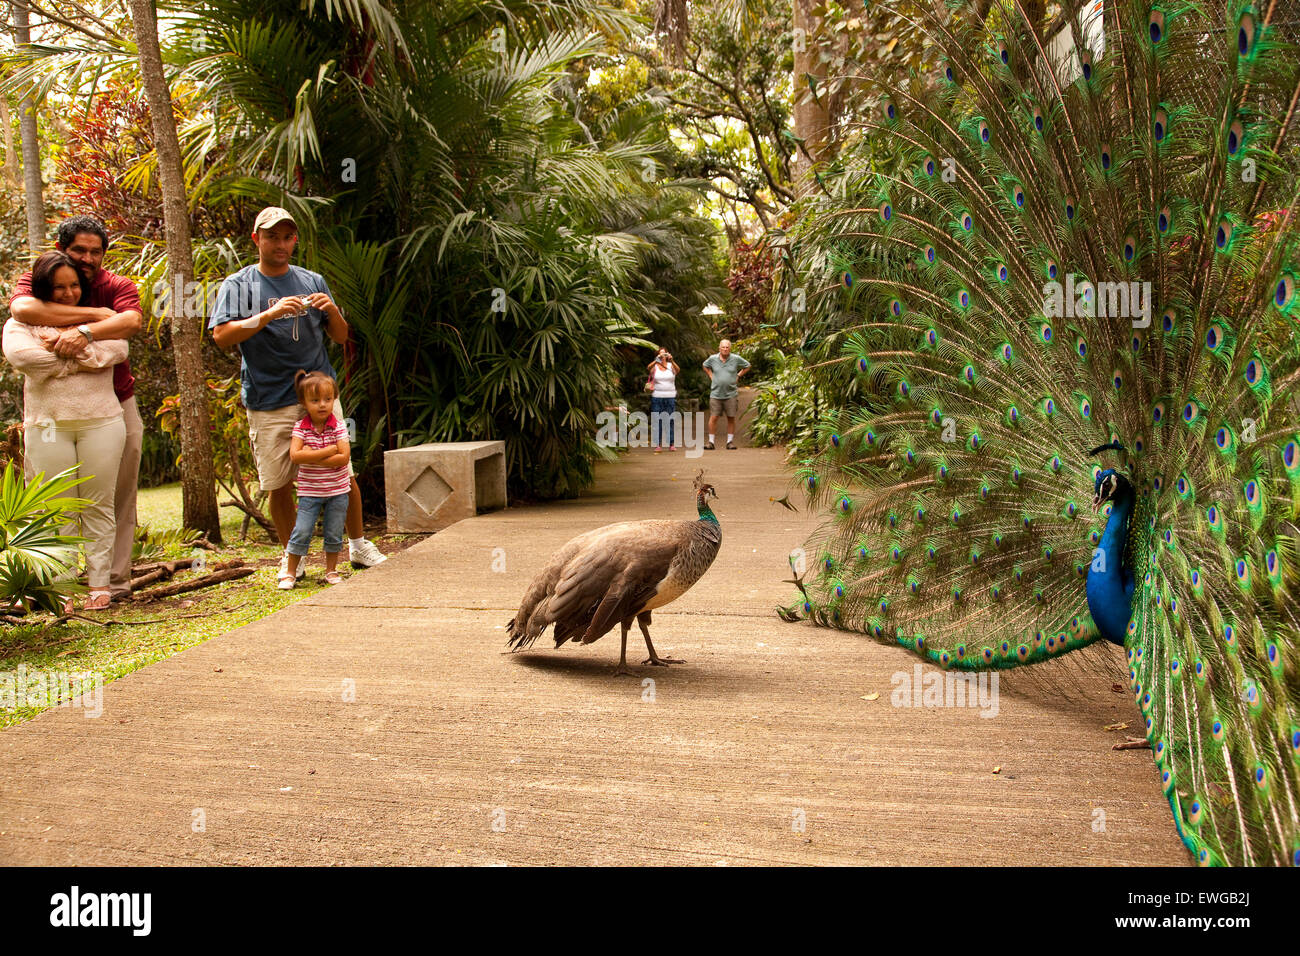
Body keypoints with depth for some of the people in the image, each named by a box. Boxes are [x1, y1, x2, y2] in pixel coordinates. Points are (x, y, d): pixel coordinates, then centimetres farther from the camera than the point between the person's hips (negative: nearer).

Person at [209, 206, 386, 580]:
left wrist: (332, 311, -7)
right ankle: (291, 558, 20)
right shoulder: (238, 285, 5)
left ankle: (359, 546, 19)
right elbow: (222, 336, -8)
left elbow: (341, 337, 14)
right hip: (269, 403, -2)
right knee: (278, 484, 3)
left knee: (343, 474, 1)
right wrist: (269, 314, -18)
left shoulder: (312, 282, 13)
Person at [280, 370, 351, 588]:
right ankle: (289, 573, 10)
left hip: (337, 490, 1)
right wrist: (327, 451, -21)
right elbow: (294, 456, -20)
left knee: (334, 535, 9)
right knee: (301, 533, -3)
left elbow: (344, 457, -17)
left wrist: (311, 456, -20)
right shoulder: (300, 428, -6)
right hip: (310, 491, -1)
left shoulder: (339, 427, -6)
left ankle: (331, 571, 25)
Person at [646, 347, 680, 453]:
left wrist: (671, 360, -34)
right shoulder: (655, 367, 4)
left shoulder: (671, 366, 6)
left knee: (670, 420, -1)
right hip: (656, 397, 0)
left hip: (670, 397, 0)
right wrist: (656, 360, -35)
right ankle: (658, 444, 0)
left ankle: (672, 444, 4)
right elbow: (649, 368, -18)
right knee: (657, 421, -3)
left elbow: (678, 370, -16)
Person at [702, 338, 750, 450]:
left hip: (730, 394, 0)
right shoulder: (713, 358, 2)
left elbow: (747, 366, 15)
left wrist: (738, 376, 7)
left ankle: (730, 441, 11)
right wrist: (711, 376, 12)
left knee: (731, 418, 2)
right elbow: (705, 365, 24)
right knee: (713, 418, -4)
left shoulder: (736, 359, -1)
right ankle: (711, 442, 1)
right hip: (716, 394, 0)